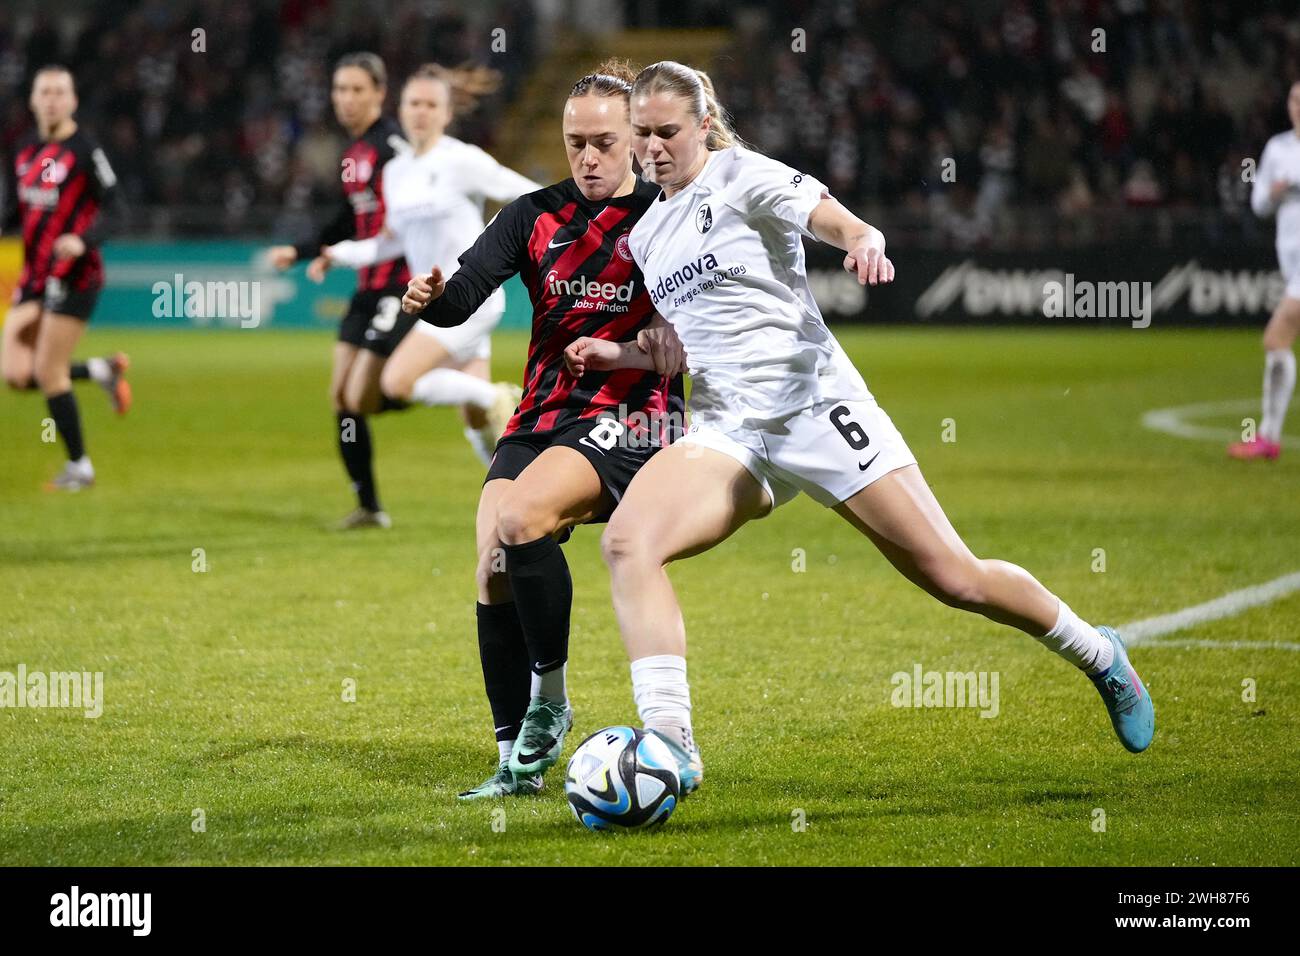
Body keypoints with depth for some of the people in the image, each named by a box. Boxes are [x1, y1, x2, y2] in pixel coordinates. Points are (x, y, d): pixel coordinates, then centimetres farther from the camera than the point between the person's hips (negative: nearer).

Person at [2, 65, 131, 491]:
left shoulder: (84, 149, -10)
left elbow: (113, 208, -13)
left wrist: (83, 240, -29)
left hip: (73, 275, -7)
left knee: (48, 374, -6)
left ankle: (79, 467, 10)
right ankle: (102, 370, 22)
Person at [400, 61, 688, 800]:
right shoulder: (538, 216, 7)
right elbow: (465, 293, -5)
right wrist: (432, 298, -29)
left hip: (628, 418, -5)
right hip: (541, 418, 5)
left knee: (521, 518, -29)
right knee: (492, 571, -8)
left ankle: (550, 698, -11)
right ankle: (518, 763, 4)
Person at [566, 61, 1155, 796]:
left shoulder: (742, 176, -3)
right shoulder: (648, 235, 17)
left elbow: (836, 219, -18)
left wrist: (866, 243, -41)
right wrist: (616, 354, 11)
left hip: (814, 403, -6)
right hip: (728, 432, 6)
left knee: (953, 578, -3)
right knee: (627, 542, -23)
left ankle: (1099, 655, 23)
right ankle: (670, 745, -26)